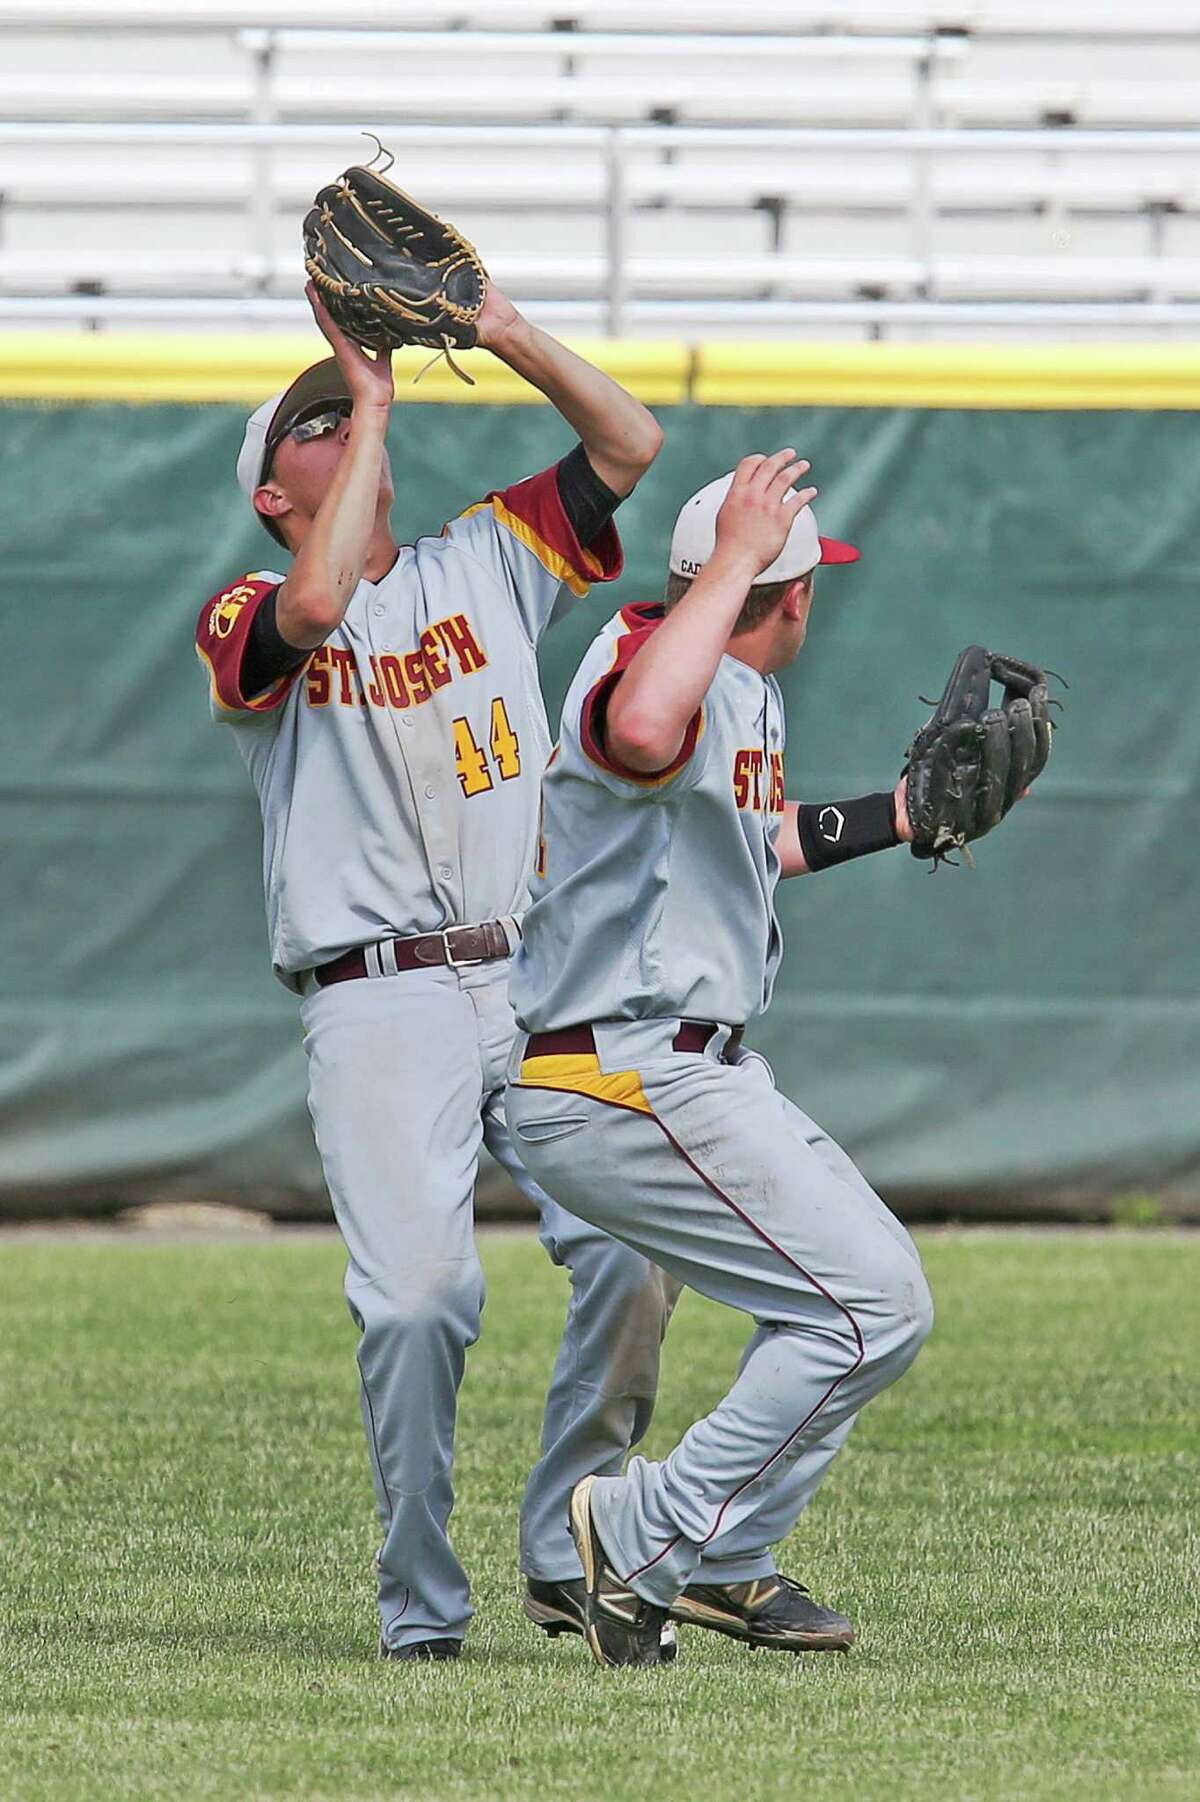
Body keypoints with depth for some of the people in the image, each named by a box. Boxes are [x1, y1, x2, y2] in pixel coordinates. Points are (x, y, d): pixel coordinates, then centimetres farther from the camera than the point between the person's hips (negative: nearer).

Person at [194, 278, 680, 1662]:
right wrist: (372, 403, -11)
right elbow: (315, 607, -17)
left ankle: (566, 1552, -1)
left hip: (542, 984, 3)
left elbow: (628, 445, 13)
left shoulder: (484, 561, 19)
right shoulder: (246, 621, 7)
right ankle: (419, 1600, -2)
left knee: (636, 1248, -15)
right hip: (377, 1005, -3)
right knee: (416, 1292, -16)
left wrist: (505, 334, 2)